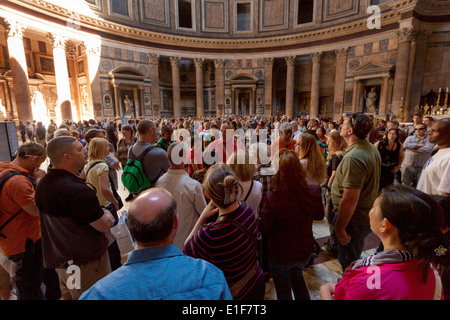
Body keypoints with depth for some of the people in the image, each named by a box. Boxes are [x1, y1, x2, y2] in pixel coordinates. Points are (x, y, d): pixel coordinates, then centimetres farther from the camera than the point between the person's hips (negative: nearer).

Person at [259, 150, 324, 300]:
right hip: (305, 250, 4)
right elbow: (319, 215, 0)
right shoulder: (313, 192, -20)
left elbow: (264, 230, -19)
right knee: (297, 278, 35)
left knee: (283, 290, 24)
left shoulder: (273, 199, -34)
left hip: (280, 255, -4)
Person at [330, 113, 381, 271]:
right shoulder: (371, 148, 4)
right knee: (354, 259, 29)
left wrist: (339, 228, -21)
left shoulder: (353, 158, -30)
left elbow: (350, 200, -31)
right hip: (367, 215, 10)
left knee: (348, 262, 12)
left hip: (354, 219, -10)